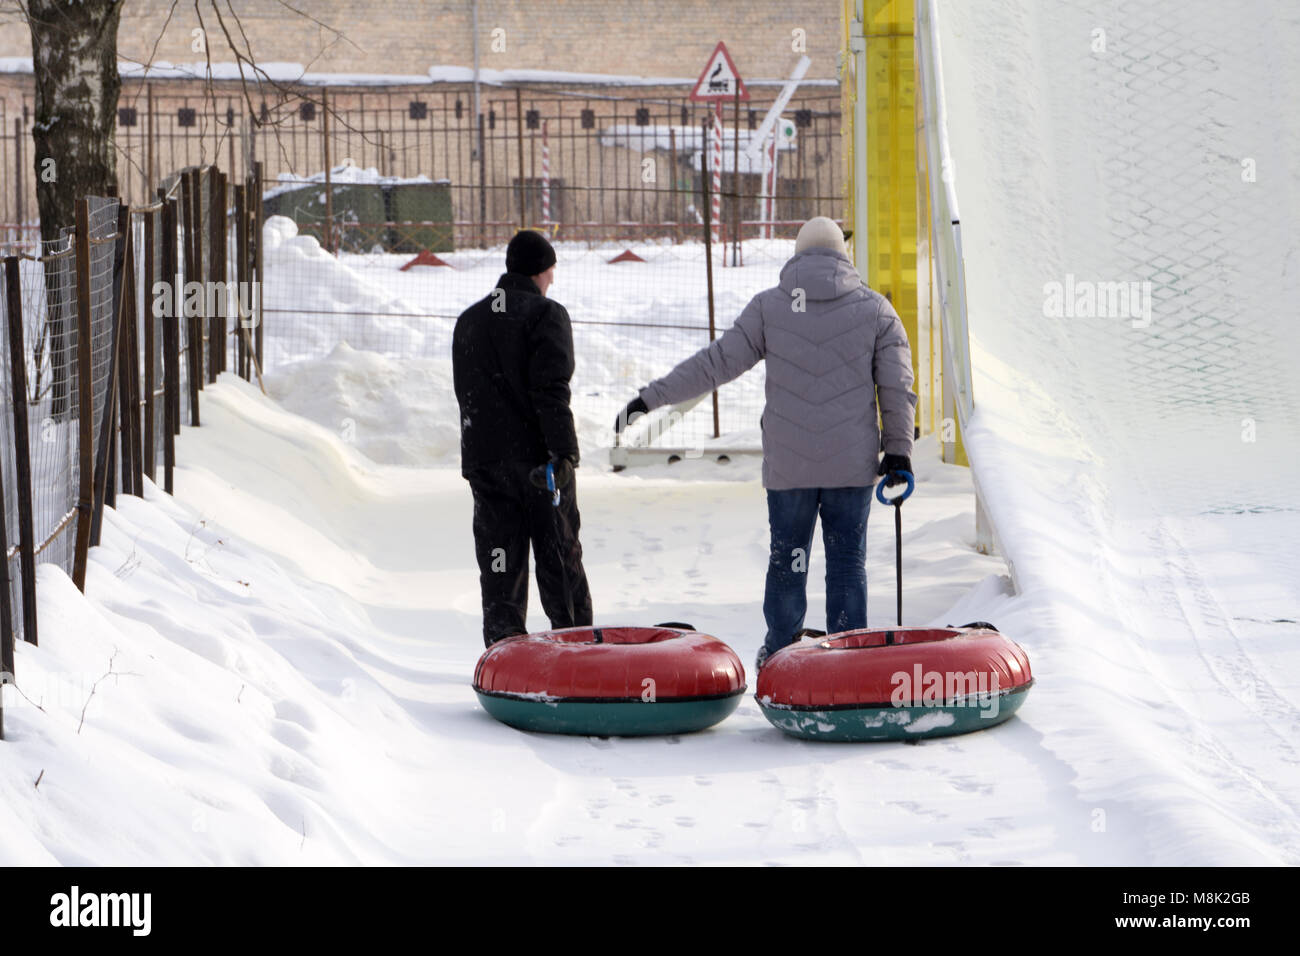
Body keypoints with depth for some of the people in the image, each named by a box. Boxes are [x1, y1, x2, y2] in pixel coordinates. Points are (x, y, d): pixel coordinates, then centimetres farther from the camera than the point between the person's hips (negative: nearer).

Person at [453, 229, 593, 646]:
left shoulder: (468, 320, 14)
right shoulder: (547, 314, -7)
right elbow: (552, 389, -17)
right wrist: (564, 451, -19)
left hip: (483, 458, 5)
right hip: (537, 455, -4)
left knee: (499, 570, 5)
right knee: (560, 561, 5)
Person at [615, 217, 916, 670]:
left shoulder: (768, 307, 1)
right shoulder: (875, 308, 3)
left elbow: (716, 362, -1)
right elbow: (897, 386, 1)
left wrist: (650, 397, 3)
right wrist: (898, 450, 7)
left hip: (788, 463, 0)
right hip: (853, 463, 0)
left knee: (787, 559, 11)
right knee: (847, 561, 5)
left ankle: (780, 654, 19)